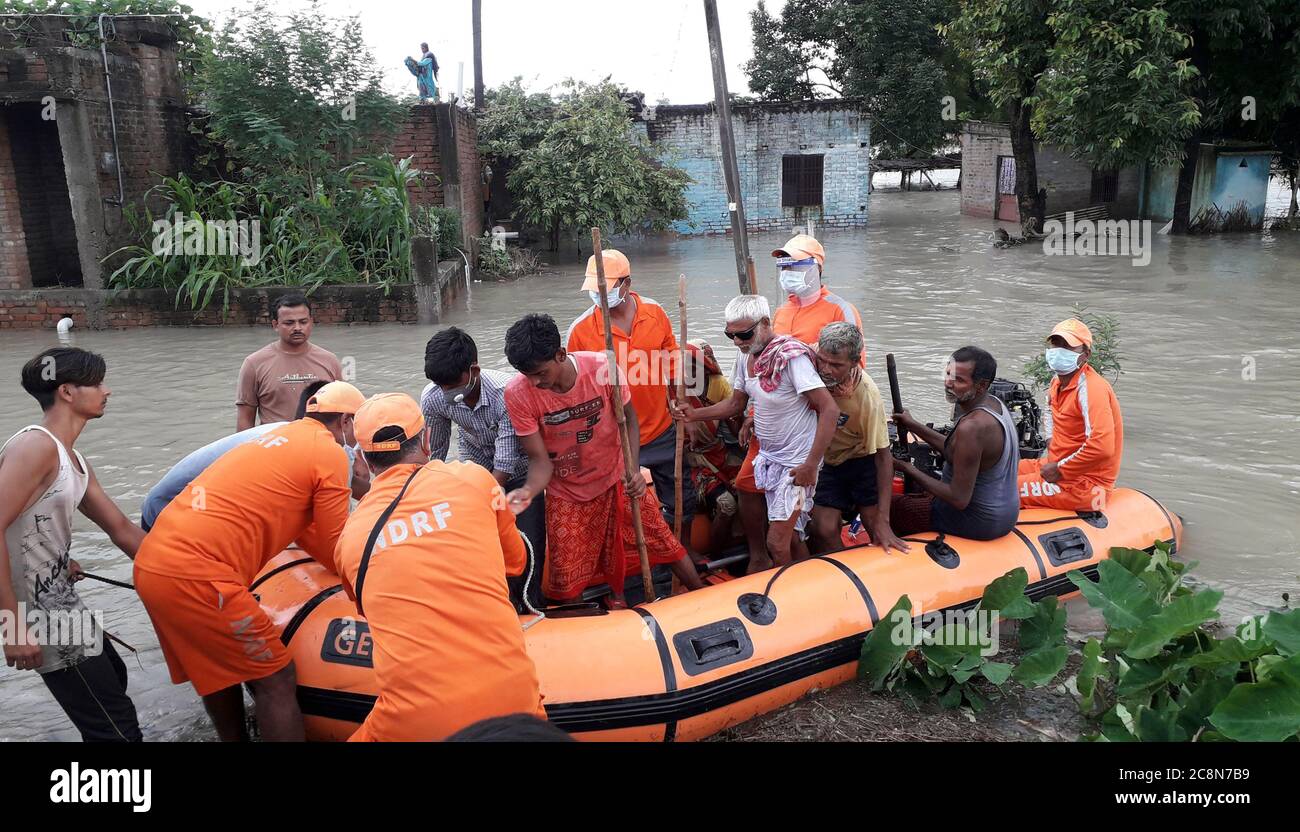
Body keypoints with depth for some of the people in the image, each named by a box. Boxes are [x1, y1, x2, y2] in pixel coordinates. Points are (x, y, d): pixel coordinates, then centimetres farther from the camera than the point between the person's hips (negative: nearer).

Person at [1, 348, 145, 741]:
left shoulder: (74, 461, 12)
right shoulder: (35, 446, -19)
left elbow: (121, 529, 17)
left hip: (58, 598, 10)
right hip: (36, 609, -10)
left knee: (112, 678, 27)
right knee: (115, 725, -4)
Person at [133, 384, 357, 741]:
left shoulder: (281, 435, 23)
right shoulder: (330, 452, -2)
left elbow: (304, 527, 30)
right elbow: (334, 548, 5)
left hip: (151, 564, 9)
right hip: (197, 577, -9)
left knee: (218, 669, 25)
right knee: (276, 680, 2)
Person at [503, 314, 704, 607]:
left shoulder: (602, 367, -23)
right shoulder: (518, 394, -22)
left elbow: (628, 419, -6)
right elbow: (539, 459, -16)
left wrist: (633, 470, -20)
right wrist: (529, 491, -36)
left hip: (617, 478, 0)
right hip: (566, 493, 0)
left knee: (663, 544, 7)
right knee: (566, 582, 2)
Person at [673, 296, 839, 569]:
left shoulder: (791, 356, -23)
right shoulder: (745, 356, 2)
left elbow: (830, 410, -24)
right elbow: (736, 404, 14)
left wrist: (811, 465, -25)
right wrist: (694, 414, 0)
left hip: (798, 463, -8)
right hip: (769, 457, 8)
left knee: (777, 542, -8)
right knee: (791, 537, 16)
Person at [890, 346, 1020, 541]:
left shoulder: (972, 426, -32)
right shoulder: (993, 403, -1)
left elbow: (959, 499, -28)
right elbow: (954, 448, 12)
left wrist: (910, 470, -19)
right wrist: (913, 426, 7)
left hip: (980, 523, -9)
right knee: (918, 495, 29)